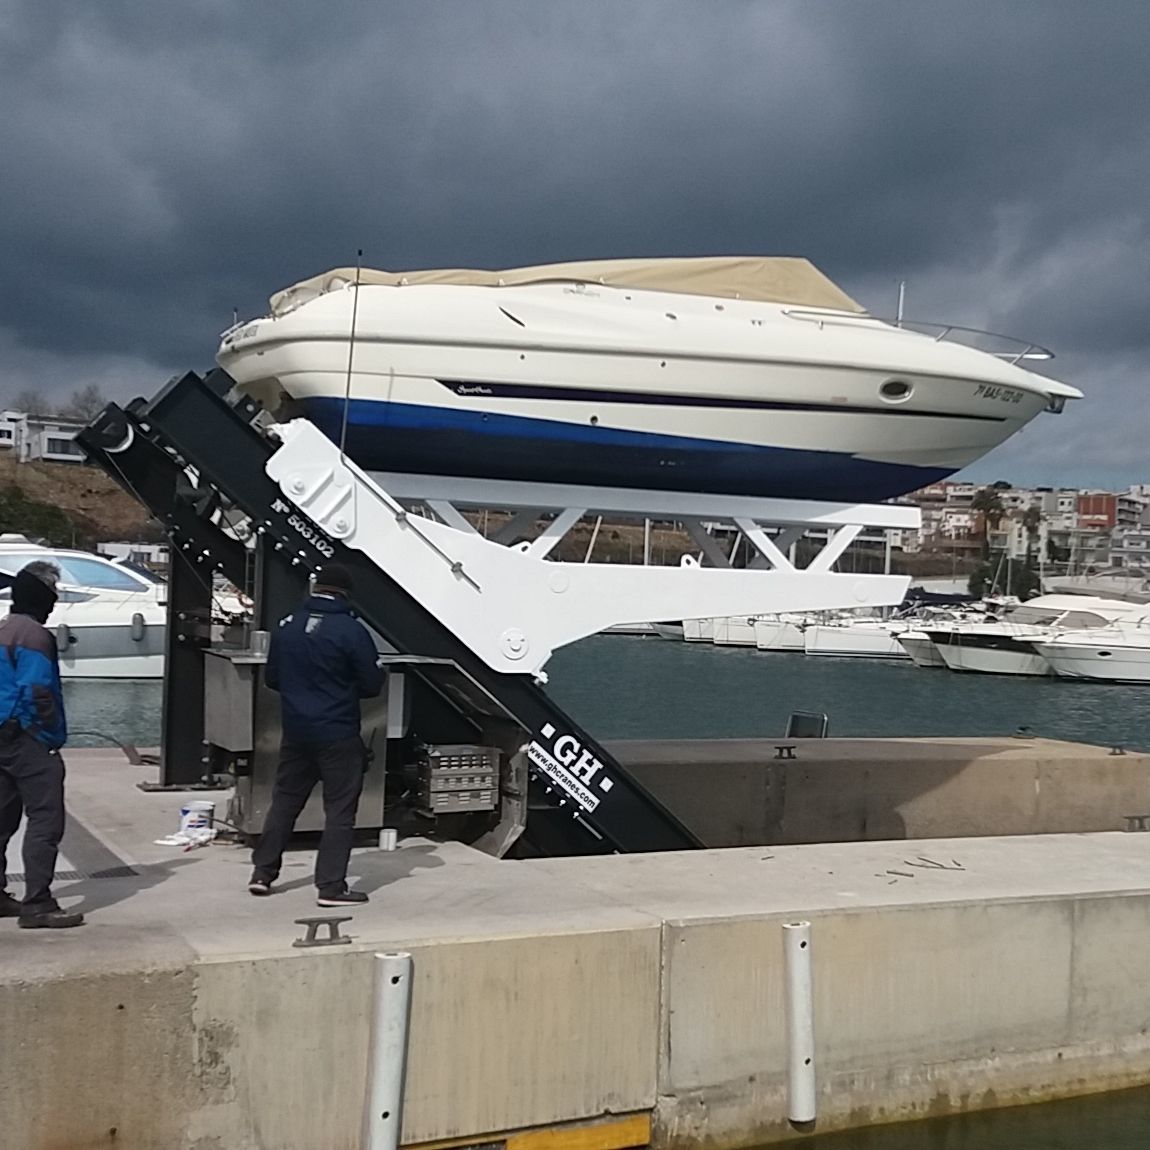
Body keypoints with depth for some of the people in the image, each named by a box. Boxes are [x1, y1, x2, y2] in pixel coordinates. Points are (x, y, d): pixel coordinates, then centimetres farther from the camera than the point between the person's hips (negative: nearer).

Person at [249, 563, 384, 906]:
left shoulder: (287, 626, 2)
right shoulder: (351, 630, -14)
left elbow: (271, 678, 11)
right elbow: (372, 684, -9)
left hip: (295, 732, 5)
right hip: (338, 735, -5)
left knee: (285, 800, 17)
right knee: (340, 809, 2)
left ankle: (262, 872, 23)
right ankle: (331, 886, 1)